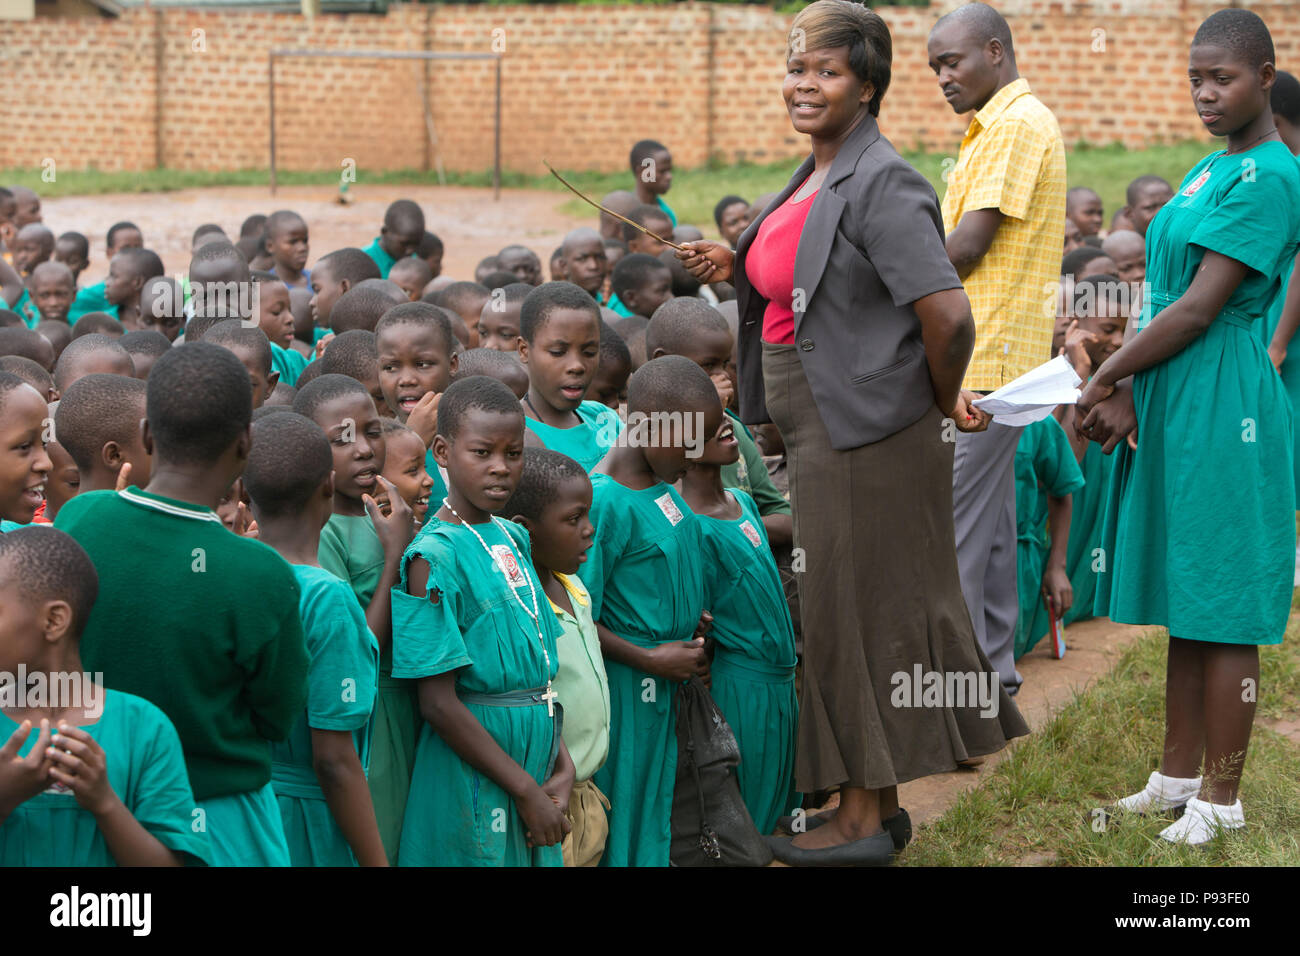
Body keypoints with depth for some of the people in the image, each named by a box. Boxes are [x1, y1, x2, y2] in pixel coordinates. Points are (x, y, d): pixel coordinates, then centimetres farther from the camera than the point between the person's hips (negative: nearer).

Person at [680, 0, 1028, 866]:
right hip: (820, 431, 9)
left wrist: (943, 404, -11)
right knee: (846, 610, 15)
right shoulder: (815, 179, 10)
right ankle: (879, 804, 26)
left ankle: (865, 821, 12)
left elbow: (947, 314, -26)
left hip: (868, 437, -9)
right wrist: (735, 269, 10)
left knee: (861, 615, 0)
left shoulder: (882, 184, -19)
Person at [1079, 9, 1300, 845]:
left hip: (1223, 402, -9)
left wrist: (1107, 376, -10)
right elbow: (1163, 296, 11)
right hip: (1171, 399, 9)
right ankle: (1178, 776, 23)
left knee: (1221, 613, -3)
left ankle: (1221, 798, 5)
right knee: (1184, 604, 15)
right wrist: (1125, 391, -2)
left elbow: (1199, 309, -18)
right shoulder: (1207, 172, 15)